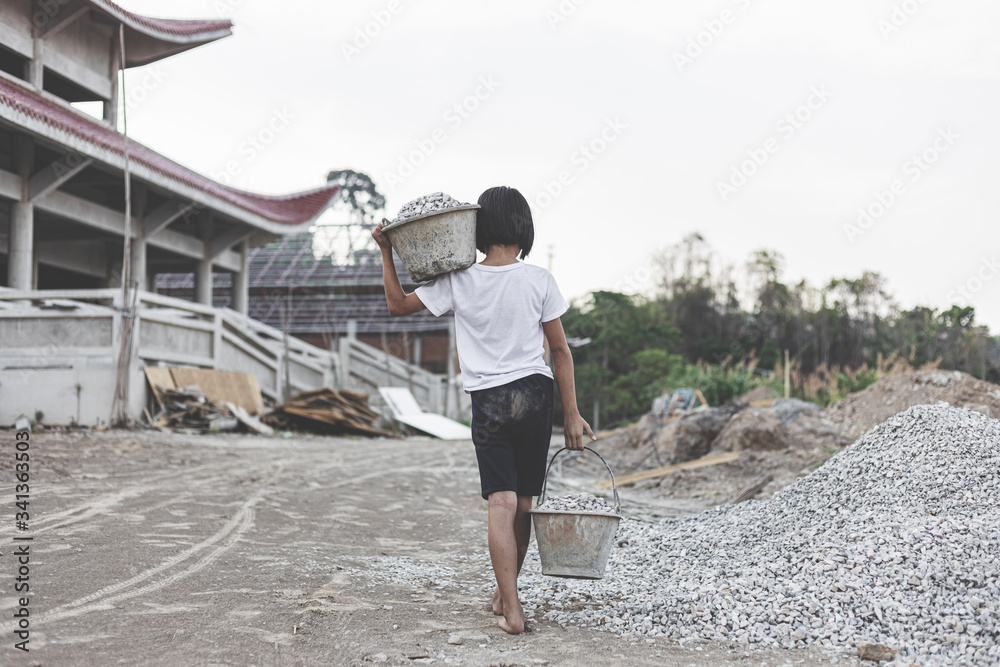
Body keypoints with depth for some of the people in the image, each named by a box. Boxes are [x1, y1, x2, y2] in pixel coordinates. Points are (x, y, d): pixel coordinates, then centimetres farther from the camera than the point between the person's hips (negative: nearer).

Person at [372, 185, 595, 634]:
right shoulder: (539, 281, -4)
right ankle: (503, 594, 26)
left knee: (501, 504, -2)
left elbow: (398, 305, 7)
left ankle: (512, 609, -11)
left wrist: (386, 253, 14)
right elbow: (560, 351, -1)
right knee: (522, 504, 12)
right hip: (535, 395, 1)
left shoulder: (458, 281, -4)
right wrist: (571, 414, 5)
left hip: (488, 402, 0)